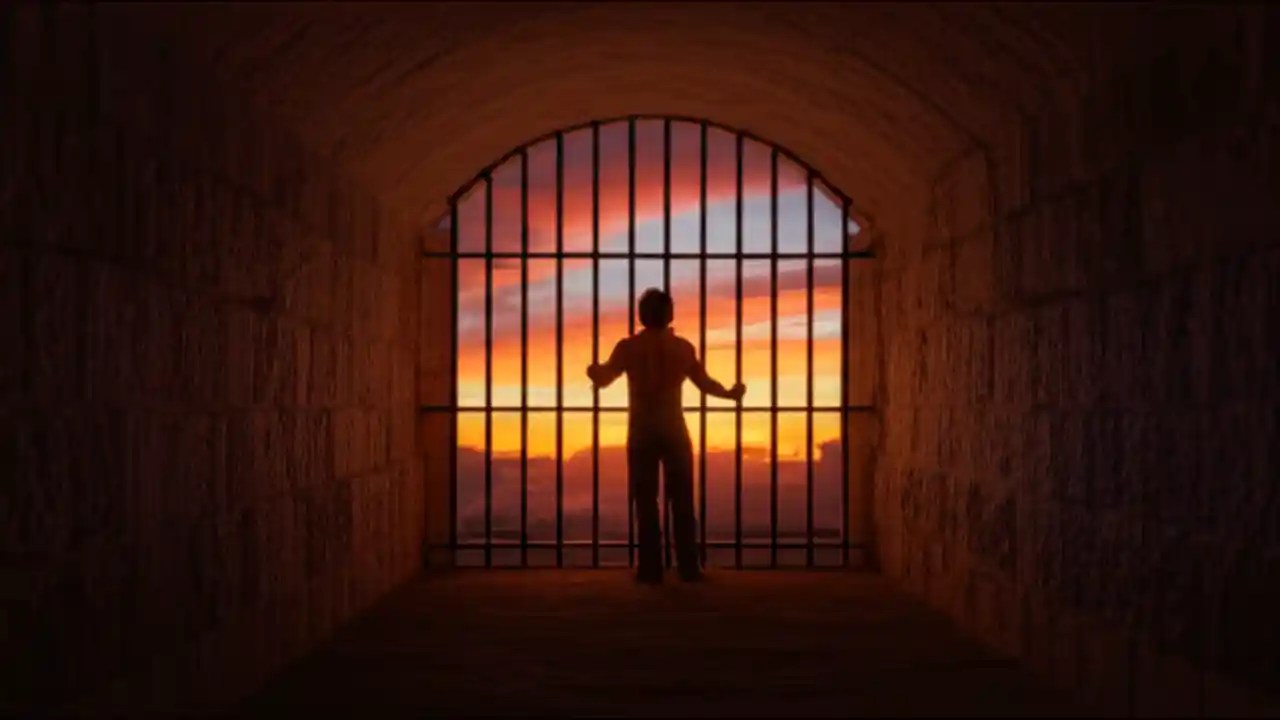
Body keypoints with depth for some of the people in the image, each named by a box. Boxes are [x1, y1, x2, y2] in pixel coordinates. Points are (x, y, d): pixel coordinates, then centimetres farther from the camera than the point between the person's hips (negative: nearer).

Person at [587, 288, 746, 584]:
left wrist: (593, 370, 14)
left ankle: (651, 568, -2)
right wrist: (730, 393, 23)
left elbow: (603, 379, -1)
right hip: (674, 430, 1)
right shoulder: (683, 347, 0)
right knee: (682, 500, 5)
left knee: (646, 501, 2)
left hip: (642, 431, -1)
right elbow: (705, 383, 10)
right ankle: (688, 567, 2)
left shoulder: (628, 346, -6)